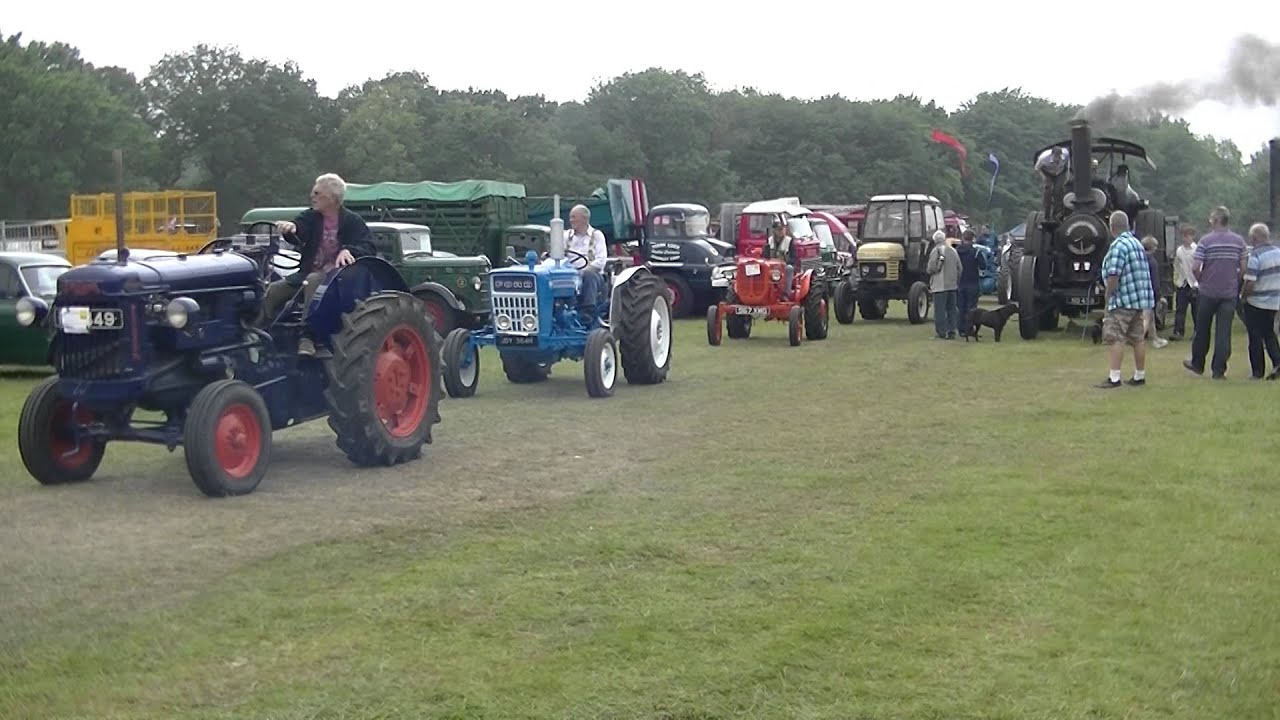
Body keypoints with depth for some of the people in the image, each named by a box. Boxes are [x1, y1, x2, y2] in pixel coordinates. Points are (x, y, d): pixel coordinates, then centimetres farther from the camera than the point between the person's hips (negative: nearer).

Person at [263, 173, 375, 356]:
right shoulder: (310, 217, 10)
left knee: (313, 281, -37)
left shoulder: (352, 221, 1)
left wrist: (348, 250, -32)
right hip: (307, 273, 5)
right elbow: (299, 227, -12)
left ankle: (307, 339, -42)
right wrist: (290, 227, -38)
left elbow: (368, 246, -11)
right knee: (273, 290, -18)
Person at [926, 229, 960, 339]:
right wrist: (957, 281, 19)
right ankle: (952, 331, 14)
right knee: (951, 309, 12)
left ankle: (942, 332, -4)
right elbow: (959, 268, 10)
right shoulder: (953, 250, 8)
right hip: (952, 285, 6)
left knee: (940, 310, -2)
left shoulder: (936, 250, -12)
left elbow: (932, 268, -16)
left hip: (940, 286, -6)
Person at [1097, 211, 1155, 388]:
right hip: (1140, 299, 9)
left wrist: (1107, 299, -11)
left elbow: (1113, 276, -21)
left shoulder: (1118, 246, -14)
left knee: (1114, 338, -8)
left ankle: (1114, 378, -11)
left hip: (1122, 300, -9)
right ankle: (1140, 376, 17)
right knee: (1138, 338, 12)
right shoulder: (1137, 243, 16)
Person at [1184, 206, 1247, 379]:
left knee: (1202, 329, 13)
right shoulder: (1239, 241, 1)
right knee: (1224, 331, 3)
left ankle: (1197, 364, 25)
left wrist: (1200, 280, 5)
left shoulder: (1206, 241, -9)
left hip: (1208, 292, -2)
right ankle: (1219, 370, 2)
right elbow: (1243, 268, 2)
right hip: (1230, 292, 2)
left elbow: (1195, 267, -13)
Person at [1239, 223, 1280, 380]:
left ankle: (1258, 371, 8)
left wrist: (1243, 297, -6)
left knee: (1255, 337, 4)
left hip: (1256, 302, -6)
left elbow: (1249, 282, -22)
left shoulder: (1255, 256, -19)